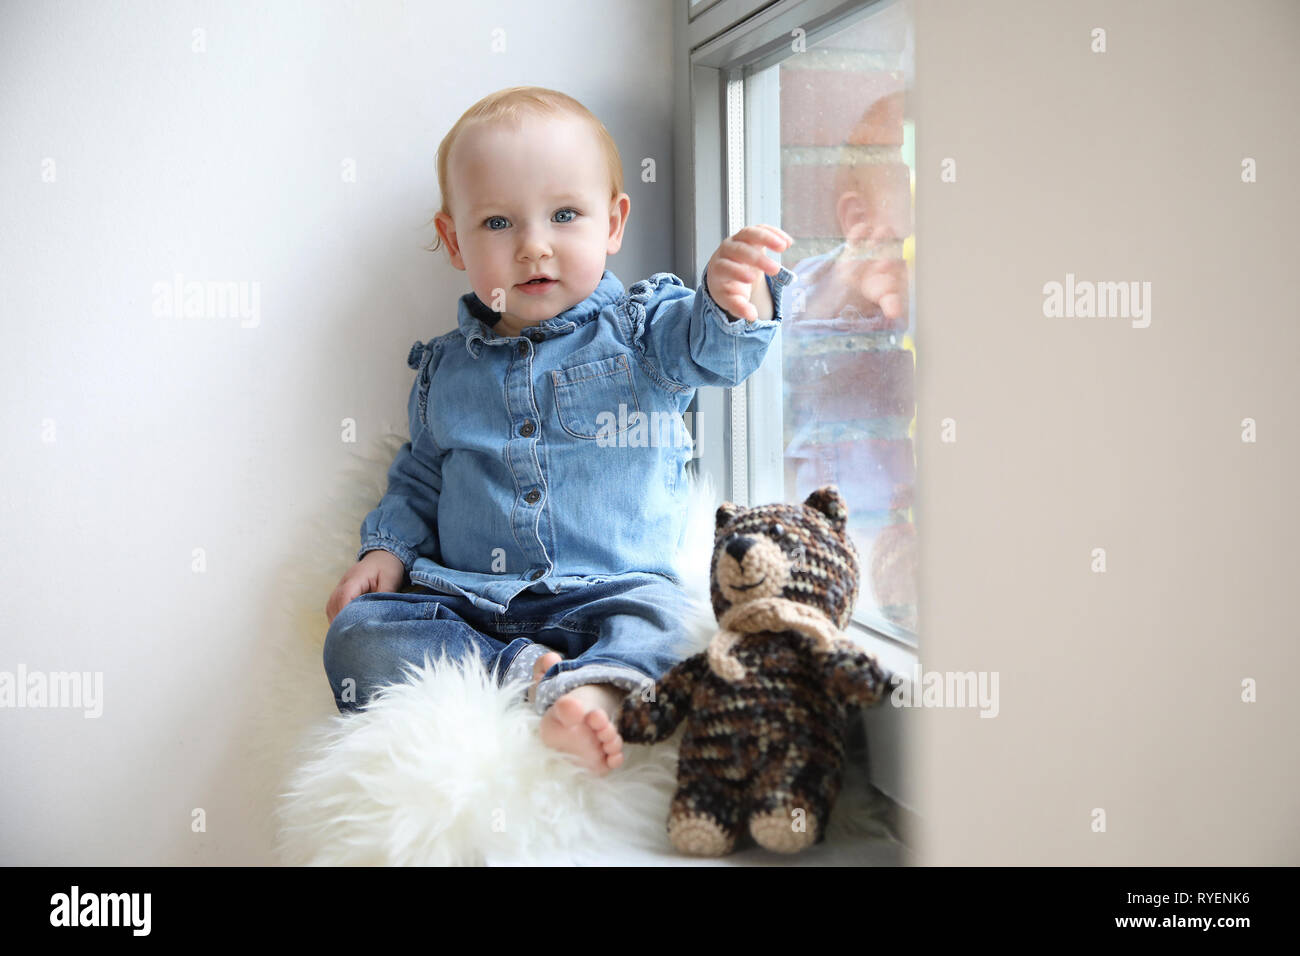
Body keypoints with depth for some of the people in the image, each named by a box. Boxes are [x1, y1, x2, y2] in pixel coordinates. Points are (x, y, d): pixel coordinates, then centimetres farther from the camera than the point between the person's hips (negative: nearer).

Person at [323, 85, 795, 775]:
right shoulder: (445, 368, 14)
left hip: (606, 592, -3)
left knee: (653, 624, -34)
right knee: (357, 634, -19)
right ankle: (521, 674, -28)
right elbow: (420, 480, 25)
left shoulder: (639, 330, 4)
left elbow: (713, 349, -16)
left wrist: (733, 298, -40)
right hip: (462, 597, 4)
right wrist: (387, 550, 6)